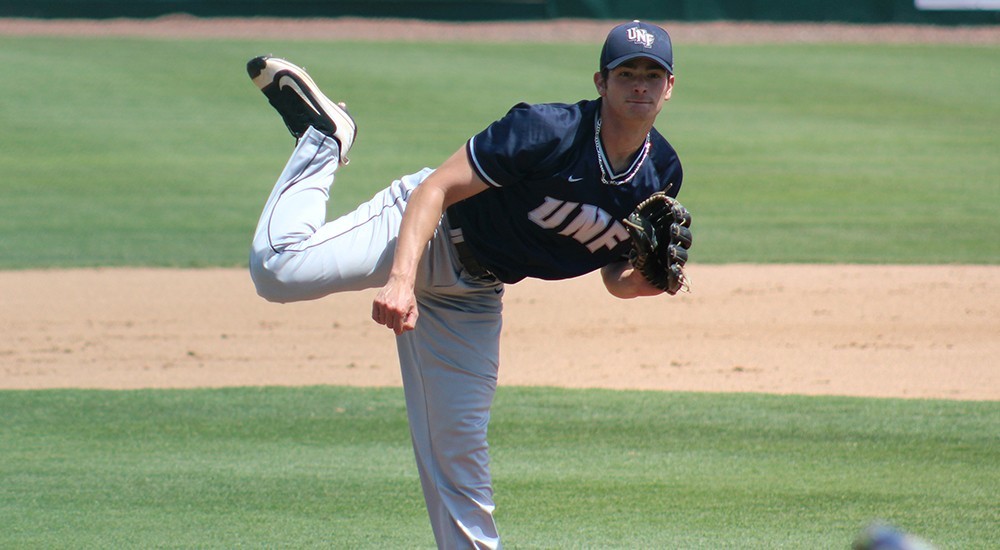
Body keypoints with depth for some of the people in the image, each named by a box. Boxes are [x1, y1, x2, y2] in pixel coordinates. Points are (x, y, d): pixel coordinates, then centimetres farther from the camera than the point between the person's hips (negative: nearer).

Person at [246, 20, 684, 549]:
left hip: (472, 293, 5)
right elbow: (435, 189, -29)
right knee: (280, 270, -25)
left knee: (458, 446, 2)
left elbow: (615, 272, 8)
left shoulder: (662, 174, -6)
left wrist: (641, 282, -17)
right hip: (422, 229, -5)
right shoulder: (549, 131, -27)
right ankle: (325, 137, 0)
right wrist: (400, 280, -43)